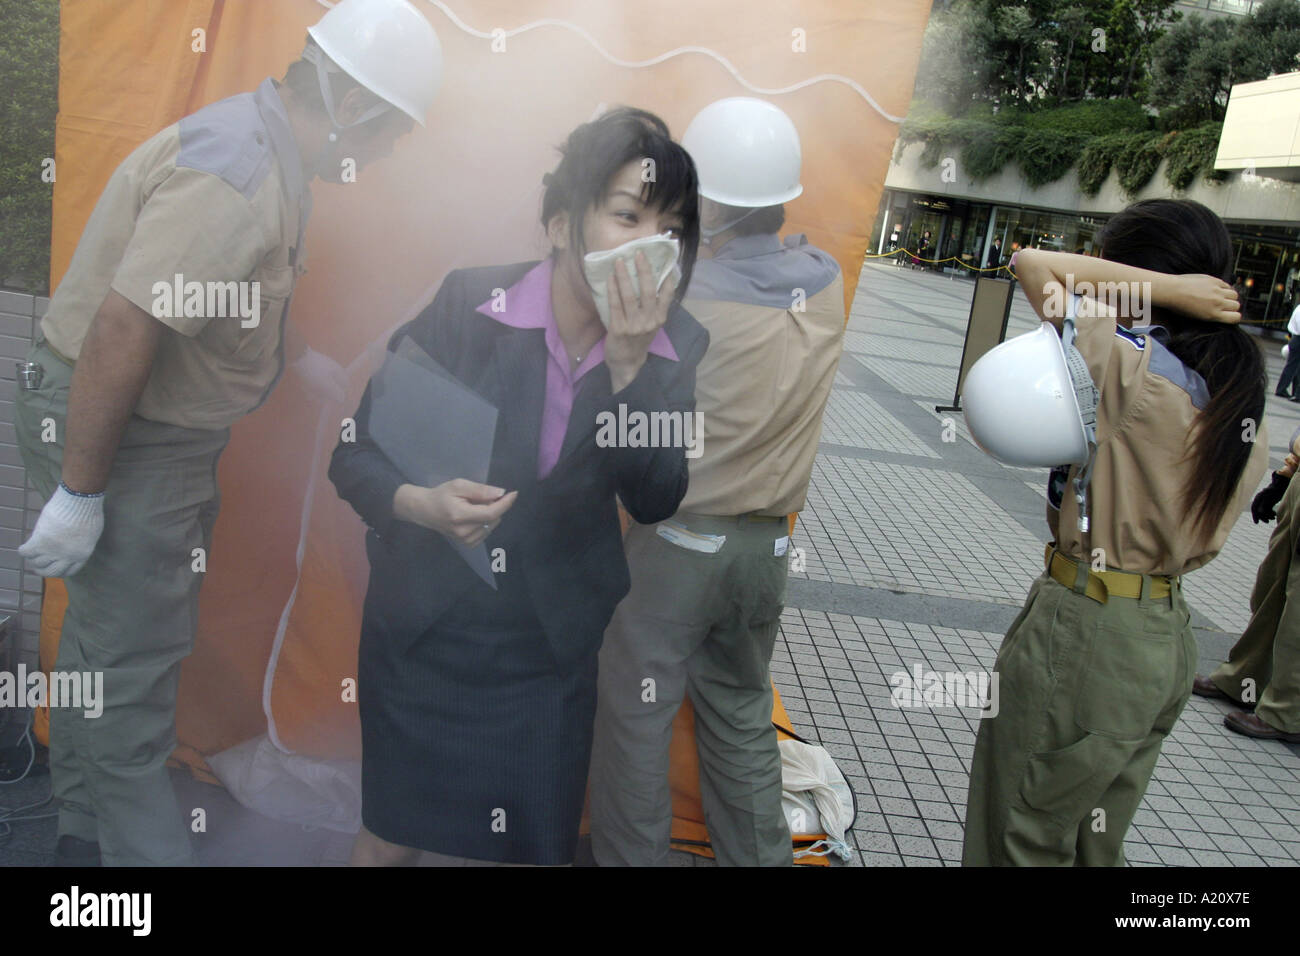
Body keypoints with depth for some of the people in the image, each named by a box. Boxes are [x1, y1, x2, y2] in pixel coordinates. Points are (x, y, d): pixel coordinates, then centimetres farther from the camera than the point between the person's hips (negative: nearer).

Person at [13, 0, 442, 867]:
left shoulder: (265, 146, 5)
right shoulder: (238, 177, -27)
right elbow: (122, 328, -31)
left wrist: (306, 357, 25)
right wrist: (78, 493, -26)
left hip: (158, 426, 10)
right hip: (115, 433, -10)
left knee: (109, 635, 22)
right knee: (134, 672, 1)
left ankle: (89, 830, 41)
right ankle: (147, 850, 18)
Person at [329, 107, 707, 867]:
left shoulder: (678, 348, -7)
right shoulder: (466, 305, -16)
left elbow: (656, 501, -16)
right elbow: (356, 457, -9)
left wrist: (629, 365, -27)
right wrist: (420, 504, -29)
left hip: (552, 653, 2)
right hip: (422, 635, -1)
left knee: (541, 849, 17)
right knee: (391, 841, 15)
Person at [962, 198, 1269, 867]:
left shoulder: (1136, 369, -20)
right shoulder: (1243, 403, 4)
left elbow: (1034, 264, -16)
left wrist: (1169, 288, -14)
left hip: (1084, 637, -8)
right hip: (1167, 638, 9)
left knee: (1022, 841, 10)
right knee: (1094, 844, 24)